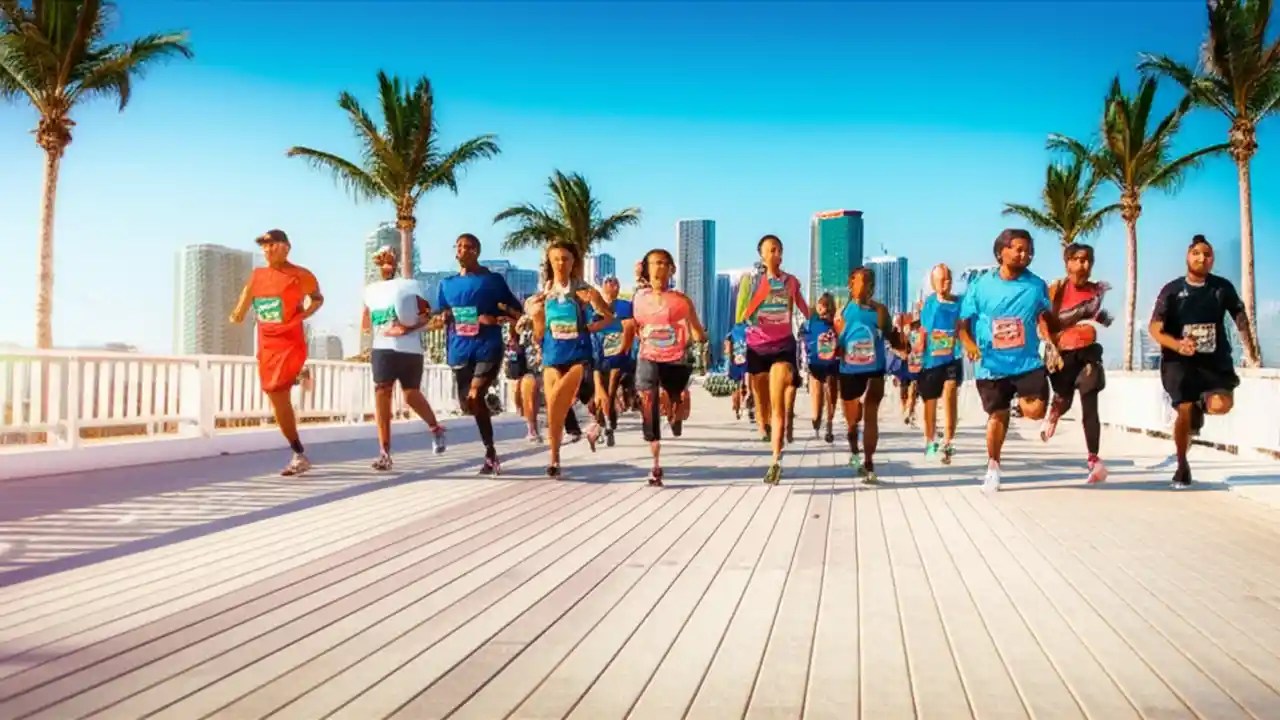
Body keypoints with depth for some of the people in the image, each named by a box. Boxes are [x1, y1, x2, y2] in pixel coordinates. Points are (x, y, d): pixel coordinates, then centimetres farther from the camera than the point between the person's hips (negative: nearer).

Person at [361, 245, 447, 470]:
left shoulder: (410, 285, 6)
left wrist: (409, 328, -4)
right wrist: (382, 329, -2)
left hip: (410, 349, -3)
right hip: (382, 349, 3)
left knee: (411, 395, -4)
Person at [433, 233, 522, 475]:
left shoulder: (493, 280, 2)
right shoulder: (446, 284, 13)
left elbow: (517, 313, 0)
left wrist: (495, 319, -17)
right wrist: (444, 318, -5)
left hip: (488, 348, -5)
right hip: (460, 351, 5)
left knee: (475, 397, -19)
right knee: (468, 402, 10)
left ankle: (490, 452, -3)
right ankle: (490, 451, 28)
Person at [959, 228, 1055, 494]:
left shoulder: (1036, 285, 0)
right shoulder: (980, 286, -3)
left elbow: (1043, 318, 9)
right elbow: (964, 323, -1)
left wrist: (1050, 341, -9)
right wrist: (969, 344, -20)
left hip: (1027, 362, 1)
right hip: (992, 366, 0)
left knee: (1036, 410, -17)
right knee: (997, 415, 7)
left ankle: (1021, 400, 22)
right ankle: (993, 467, 28)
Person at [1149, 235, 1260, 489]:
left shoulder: (1223, 287, 1)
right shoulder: (1172, 289, -5)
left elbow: (1240, 317, 13)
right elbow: (1154, 328, -9)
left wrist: (1250, 351, 9)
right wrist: (1178, 345, -26)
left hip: (1215, 359, 2)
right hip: (1179, 360, -1)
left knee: (1221, 404, -20)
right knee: (1184, 411, -9)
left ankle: (1201, 403, 21)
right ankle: (1182, 466, 12)